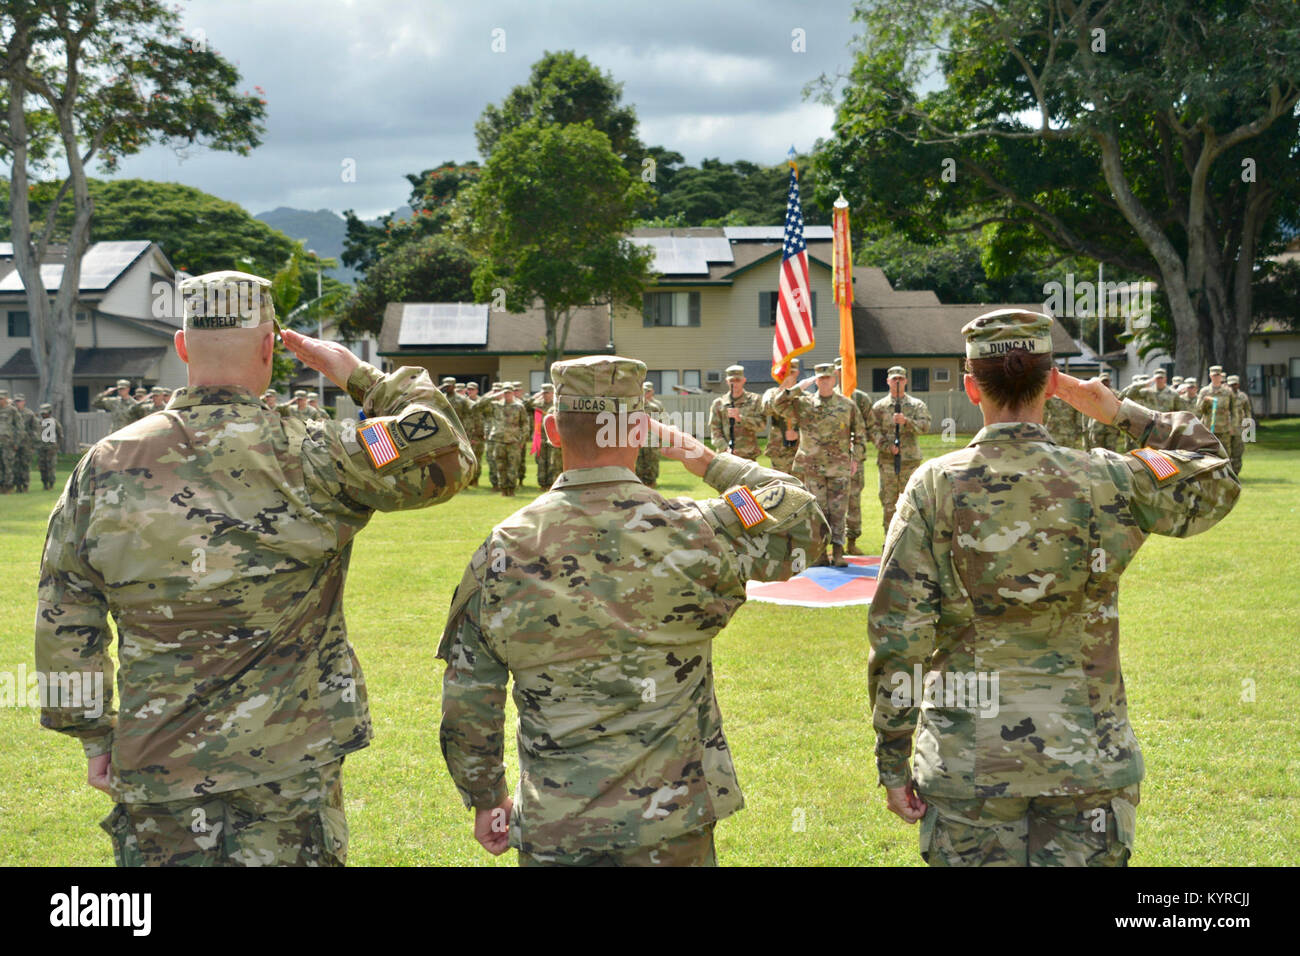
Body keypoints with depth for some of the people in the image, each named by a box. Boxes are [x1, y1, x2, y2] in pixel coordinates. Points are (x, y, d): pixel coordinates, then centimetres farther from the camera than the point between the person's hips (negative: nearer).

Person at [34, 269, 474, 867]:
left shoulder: (104, 466, 0)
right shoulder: (309, 460, -11)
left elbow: (65, 621, 5)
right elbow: (444, 460, 1)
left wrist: (93, 737, 14)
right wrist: (362, 378, 10)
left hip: (156, 771, 3)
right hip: (288, 772, -3)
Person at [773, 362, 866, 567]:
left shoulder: (848, 406, 6)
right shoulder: (803, 404, 4)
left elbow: (860, 433, 11)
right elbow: (778, 406, -8)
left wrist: (856, 458, 3)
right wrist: (798, 387, -14)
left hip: (839, 467, 0)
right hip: (812, 467, 0)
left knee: (838, 511, -1)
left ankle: (837, 552, 3)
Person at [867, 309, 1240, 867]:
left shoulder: (935, 487, -7)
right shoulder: (1109, 483, -5)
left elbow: (897, 638, -7)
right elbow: (1216, 481, 14)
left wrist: (893, 763, 1)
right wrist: (1124, 414, 16)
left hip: (968, 765, 0)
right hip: (1087, 758, 0)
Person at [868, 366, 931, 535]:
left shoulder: (917, 405, 8)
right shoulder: (879, 407, 9)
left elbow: (924, 426, -7)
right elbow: (872, 430, 1)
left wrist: (906, 421, -24)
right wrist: (887, 446, -15)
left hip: (910, 460, 0)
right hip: (887, 461, 0)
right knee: (888, 502, 3)